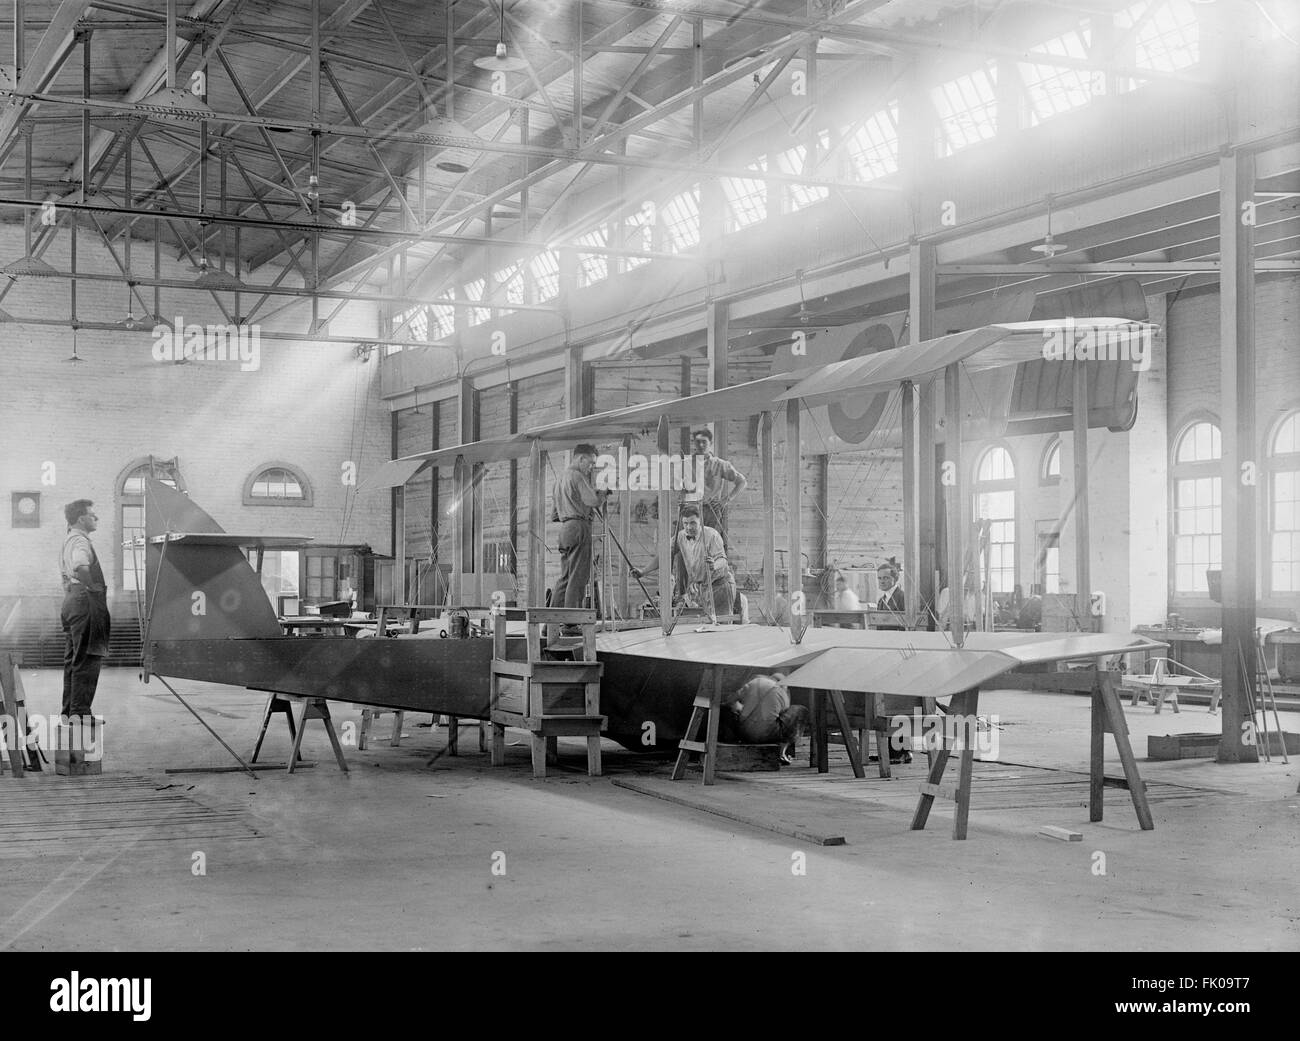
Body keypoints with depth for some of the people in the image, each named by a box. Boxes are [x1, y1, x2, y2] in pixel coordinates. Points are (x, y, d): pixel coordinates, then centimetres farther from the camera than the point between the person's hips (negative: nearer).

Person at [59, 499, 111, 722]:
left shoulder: (69, 541, 19)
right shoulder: (80, 541, -14)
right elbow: (81, 568, -32)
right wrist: (93, 587, -19)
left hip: (72, 599, 11)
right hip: (86, 602, -11)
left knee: (73, 658, 14)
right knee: (86, 660, -9)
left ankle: (69, 711, 19)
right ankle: (80, 712, -9)